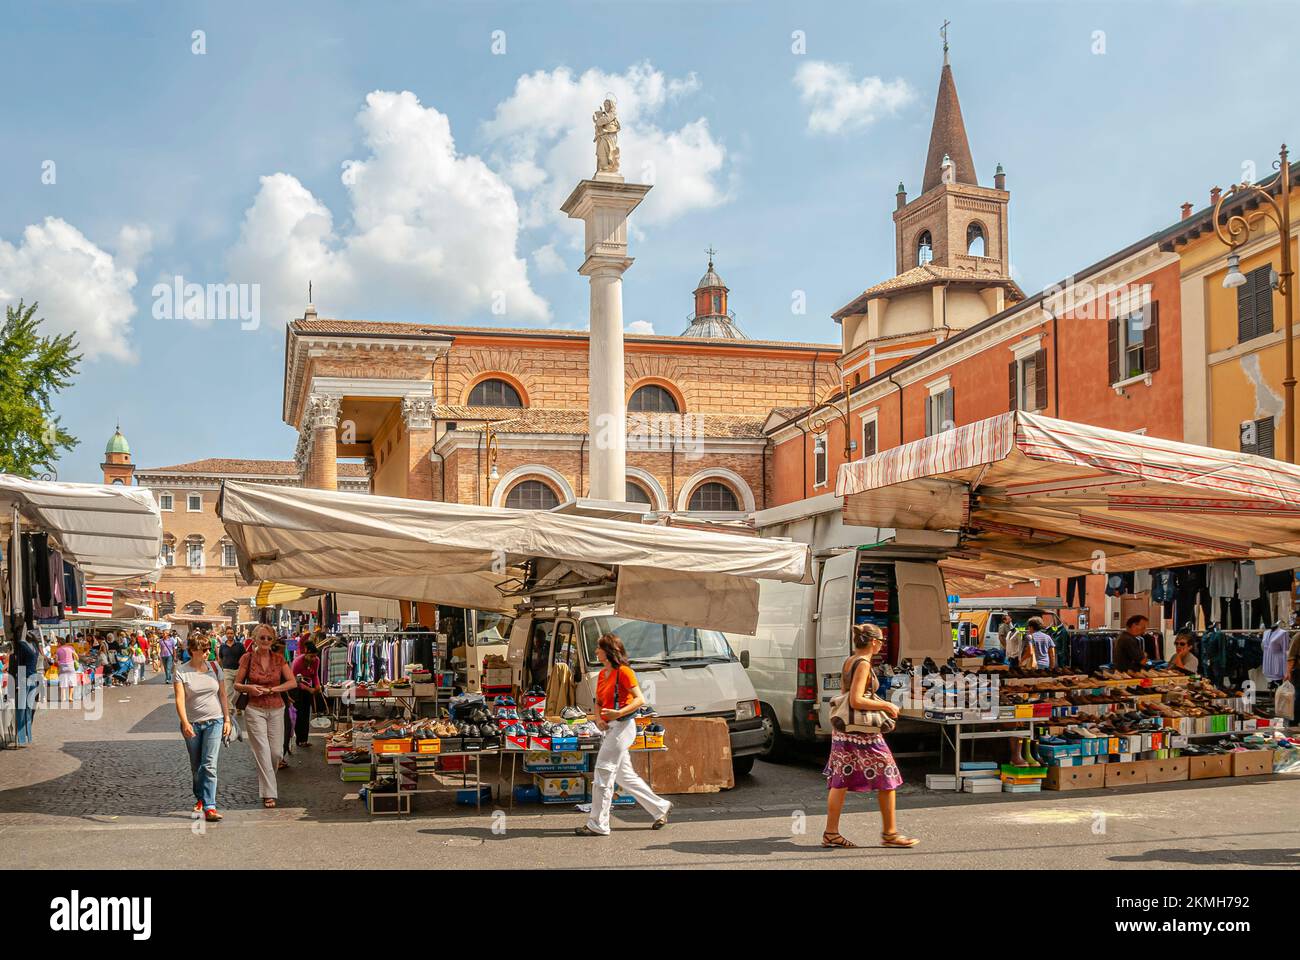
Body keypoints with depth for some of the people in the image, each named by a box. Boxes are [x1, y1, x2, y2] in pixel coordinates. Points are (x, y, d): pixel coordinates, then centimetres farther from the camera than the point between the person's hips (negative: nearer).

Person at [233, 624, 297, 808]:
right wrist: (249, 688, -17)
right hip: (255, 710, -2)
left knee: (277, 752, 3)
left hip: (276, 710, 3)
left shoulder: (278, 659, 3)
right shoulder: (247, 658, -2)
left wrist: (271, 689, -12)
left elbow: (293, 682, -2)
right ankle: (269, 794, -7)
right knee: (262, 750, -9)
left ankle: (266, 779, 33)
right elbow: (237, 685, 3)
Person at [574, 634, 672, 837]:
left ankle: (598, 825, -4)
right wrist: (598, 719, 1)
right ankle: (660, 807, 26)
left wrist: (618, 713, -26)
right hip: (610, 728, 9)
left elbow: (640, 700, -16)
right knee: (624, 775, 15)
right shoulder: (602, 674, 13)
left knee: (603, 773, -9)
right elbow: (599, 702, 20)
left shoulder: (623, 671, -12)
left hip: (622, 726, -9)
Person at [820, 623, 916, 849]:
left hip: (843, 729, 9)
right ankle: (889, 833, 10)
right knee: (887, 779, 3)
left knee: (840, 780, 8)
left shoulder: (848, 662, 12)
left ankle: (831, 833, 9)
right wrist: (885, 705, -15)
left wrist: (880, 705, 20)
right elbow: (856, 701, -22)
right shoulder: (863, 664, -15)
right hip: (862, 732, -9)